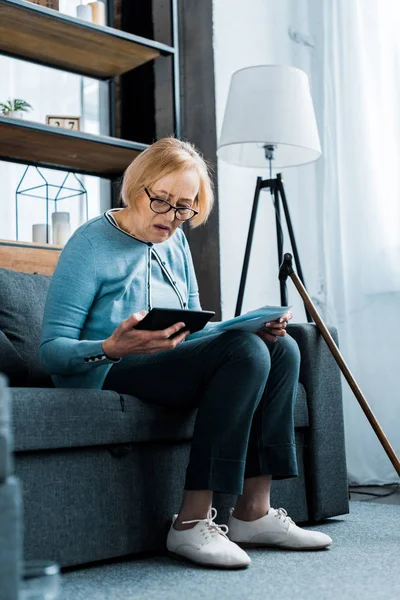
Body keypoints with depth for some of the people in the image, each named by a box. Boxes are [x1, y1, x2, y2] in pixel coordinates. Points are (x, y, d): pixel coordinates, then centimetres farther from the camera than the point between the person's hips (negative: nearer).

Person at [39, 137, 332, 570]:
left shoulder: (175, 241, 11)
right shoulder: (91, 244, -11)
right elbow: (51, 350, -16)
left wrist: (252, 329, -5)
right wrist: (111, 348, -36)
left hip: (169, 364, 8)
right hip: (104, 375, -8)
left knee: (282, 349, -7)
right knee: (245, 353, -27)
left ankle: (252, 511, -9)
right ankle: (191, 523, -26)